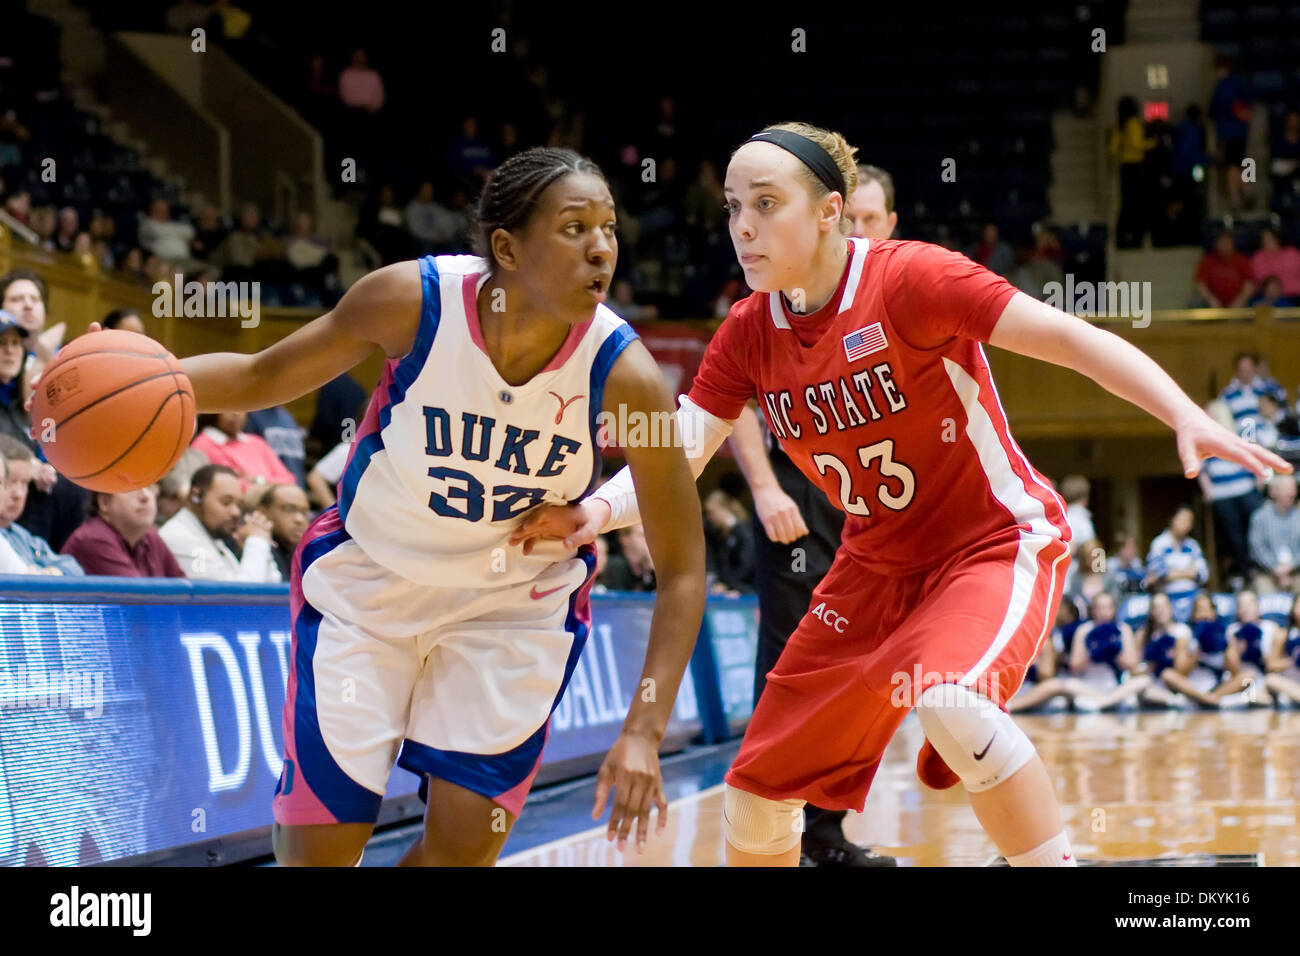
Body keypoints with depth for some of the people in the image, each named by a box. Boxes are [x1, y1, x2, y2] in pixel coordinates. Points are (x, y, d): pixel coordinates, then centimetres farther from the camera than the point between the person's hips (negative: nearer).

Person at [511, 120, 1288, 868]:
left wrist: (1188, 419, -38)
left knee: (951, 701, -38)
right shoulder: (750, 334, -3)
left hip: (999, 543, -6)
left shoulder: (910, 278, -20)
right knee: (758, 793, 7)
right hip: (876, 569, 6)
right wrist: (593, 512, -31)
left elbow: (1071, 339, -24)